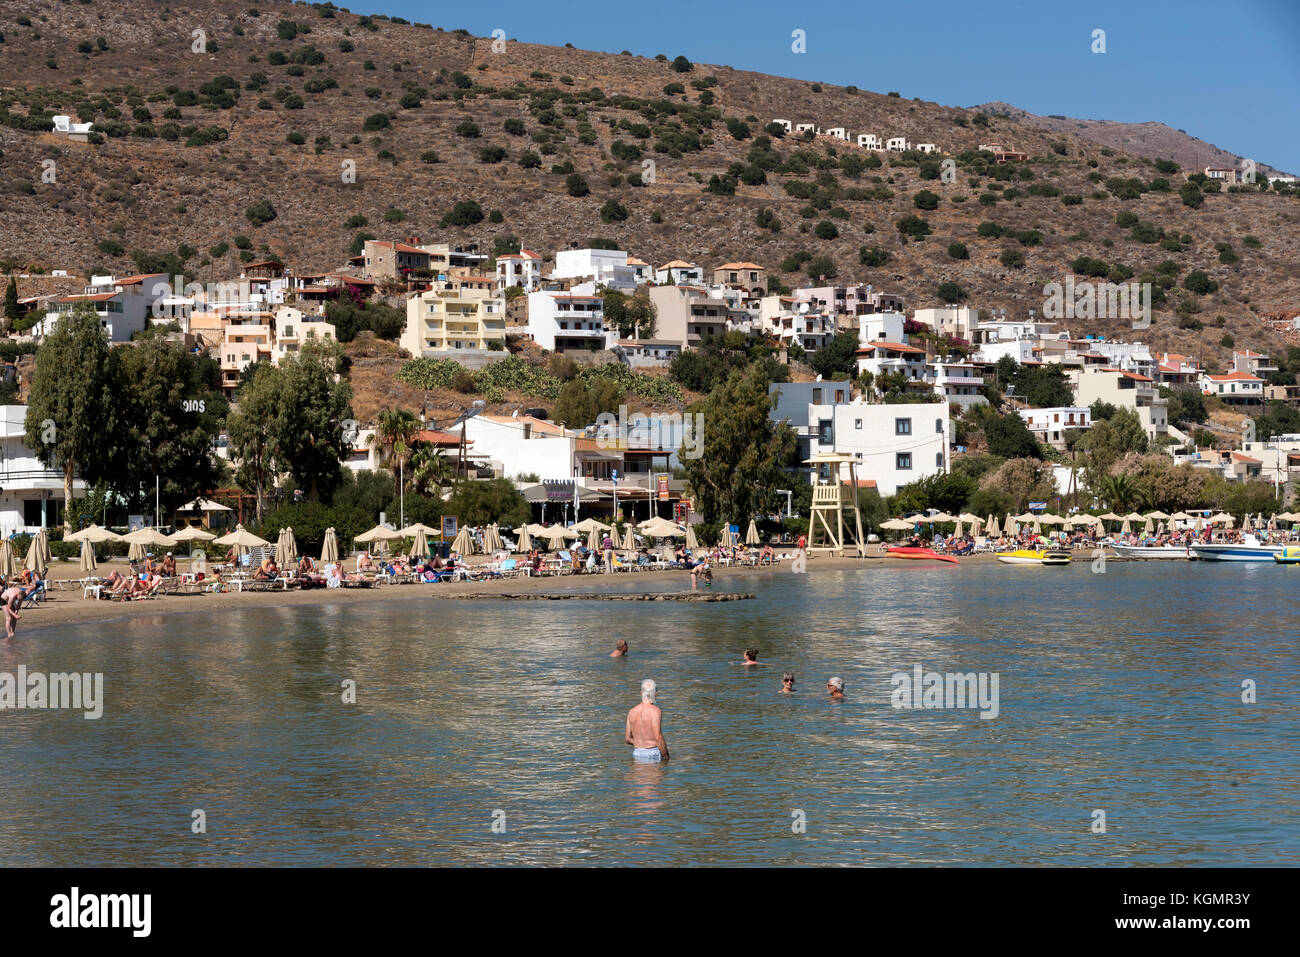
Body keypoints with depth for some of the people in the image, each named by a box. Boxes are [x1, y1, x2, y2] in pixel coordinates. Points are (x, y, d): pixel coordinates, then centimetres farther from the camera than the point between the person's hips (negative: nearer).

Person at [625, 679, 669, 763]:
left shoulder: (632, 712, 5)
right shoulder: (655, 711, -12)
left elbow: (627, 739, 10)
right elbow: (658, 737, -18)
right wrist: (666, 756, -7)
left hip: (637, 753, 5)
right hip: (653, 752, -5)